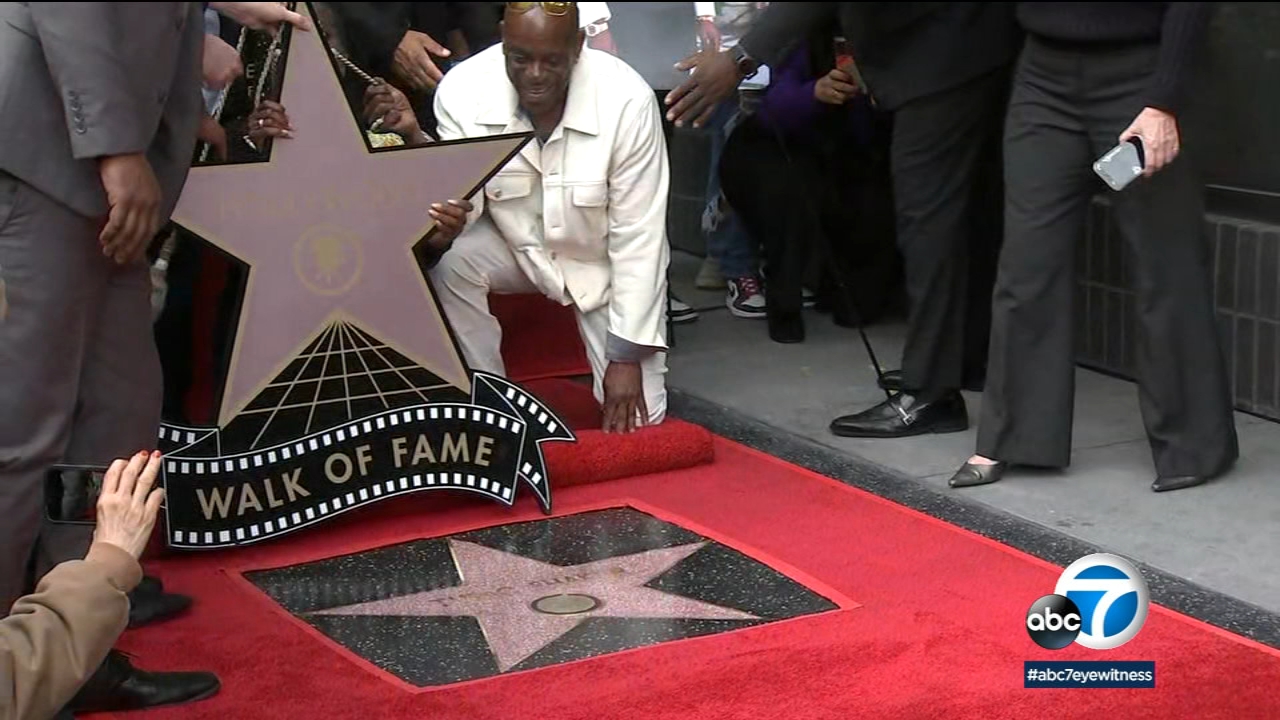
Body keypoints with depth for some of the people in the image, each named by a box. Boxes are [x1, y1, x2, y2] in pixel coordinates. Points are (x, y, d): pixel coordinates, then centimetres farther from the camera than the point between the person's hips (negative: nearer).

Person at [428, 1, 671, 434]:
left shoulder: (627, 100, -28)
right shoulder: (462, 90, -23)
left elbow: (637, 235, -21)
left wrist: (627, 354, -20)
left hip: (605, 262, -1)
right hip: (517, 246, 1)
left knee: (636, 419, -12)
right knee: (448, 261, -31)